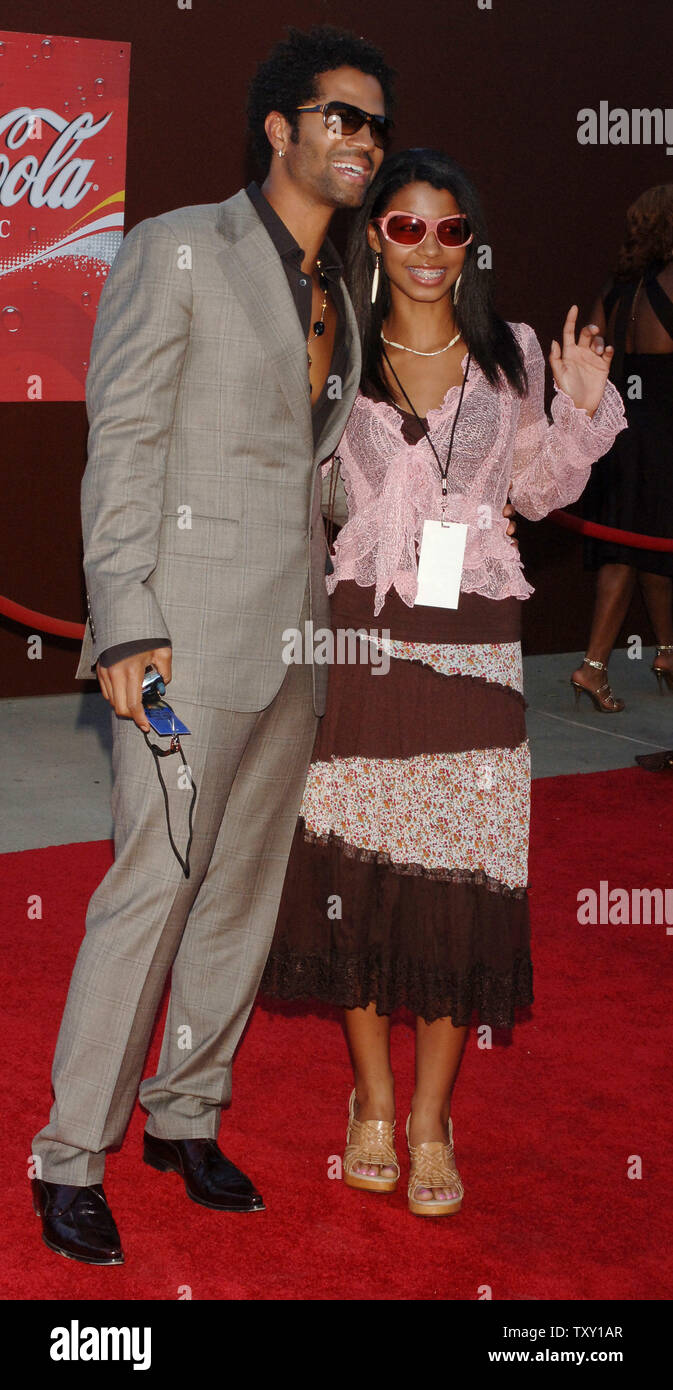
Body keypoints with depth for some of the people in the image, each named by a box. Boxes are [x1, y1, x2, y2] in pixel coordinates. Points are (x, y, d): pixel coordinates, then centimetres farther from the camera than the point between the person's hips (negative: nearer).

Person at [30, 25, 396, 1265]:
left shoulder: (335, 288, 16)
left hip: (297, 627, 7)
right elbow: (120, 444, -10)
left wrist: (325, 610, 11)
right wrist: (126, 624, -16)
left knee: (247, 886, 11)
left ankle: (186, 1116, 24)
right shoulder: (178, 250, -4)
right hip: (194, 620, -7)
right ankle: (71, 1157, 3)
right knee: (153, 885, -7)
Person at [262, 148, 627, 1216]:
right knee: (359, 866, 3)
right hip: (360, 634, 0)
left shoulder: (513, 356, 9)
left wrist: (584, 411, 1)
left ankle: (431, 1123, 12)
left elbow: (535, 488, 16)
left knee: (460, 874, -2)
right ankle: (373, 1103, 20)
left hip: (474, 641, 1)